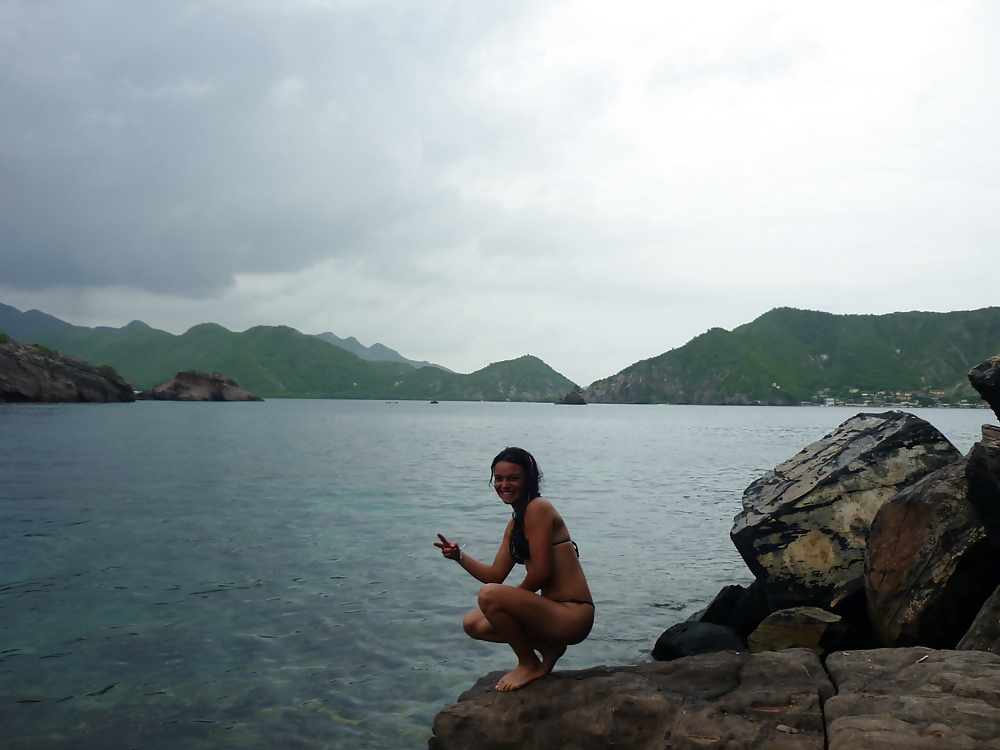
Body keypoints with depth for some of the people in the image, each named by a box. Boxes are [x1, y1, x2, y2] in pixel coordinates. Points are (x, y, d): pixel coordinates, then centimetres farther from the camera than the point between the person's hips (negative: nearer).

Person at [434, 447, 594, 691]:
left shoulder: (538, 508, -15)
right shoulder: (515, 524, 14)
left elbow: (541, 572, -20)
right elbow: (496, 575, 14)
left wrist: (515, 596, -2)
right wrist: (460, 557, 0)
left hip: (572, 616, -10)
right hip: (552, 610, 10)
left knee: (489, 595, -26)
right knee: (473, 624, 15)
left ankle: (530, 664, -3)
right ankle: (549, 647, 14)